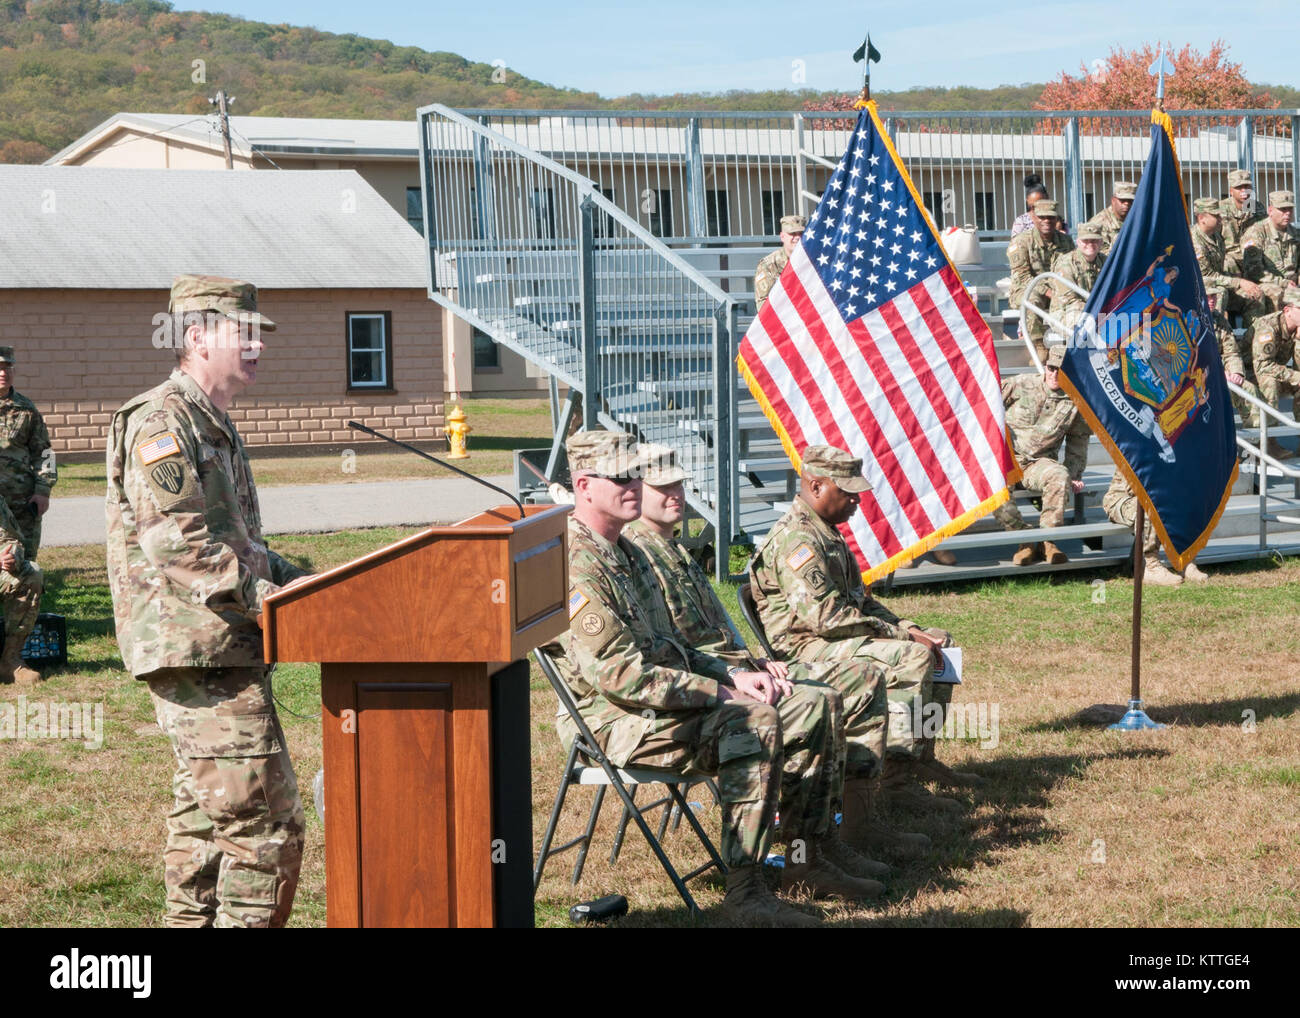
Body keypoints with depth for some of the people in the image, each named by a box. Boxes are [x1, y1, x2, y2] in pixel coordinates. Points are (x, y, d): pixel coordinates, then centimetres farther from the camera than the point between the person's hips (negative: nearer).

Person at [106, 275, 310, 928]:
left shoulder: (212, 424, 21)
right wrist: (275, 603, -22)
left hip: (219, 651, 11)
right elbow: (175, 543, -22)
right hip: (199, 648, -11)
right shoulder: (162, 421, -12)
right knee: (265, 824, -12)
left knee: (206, 817, 15)